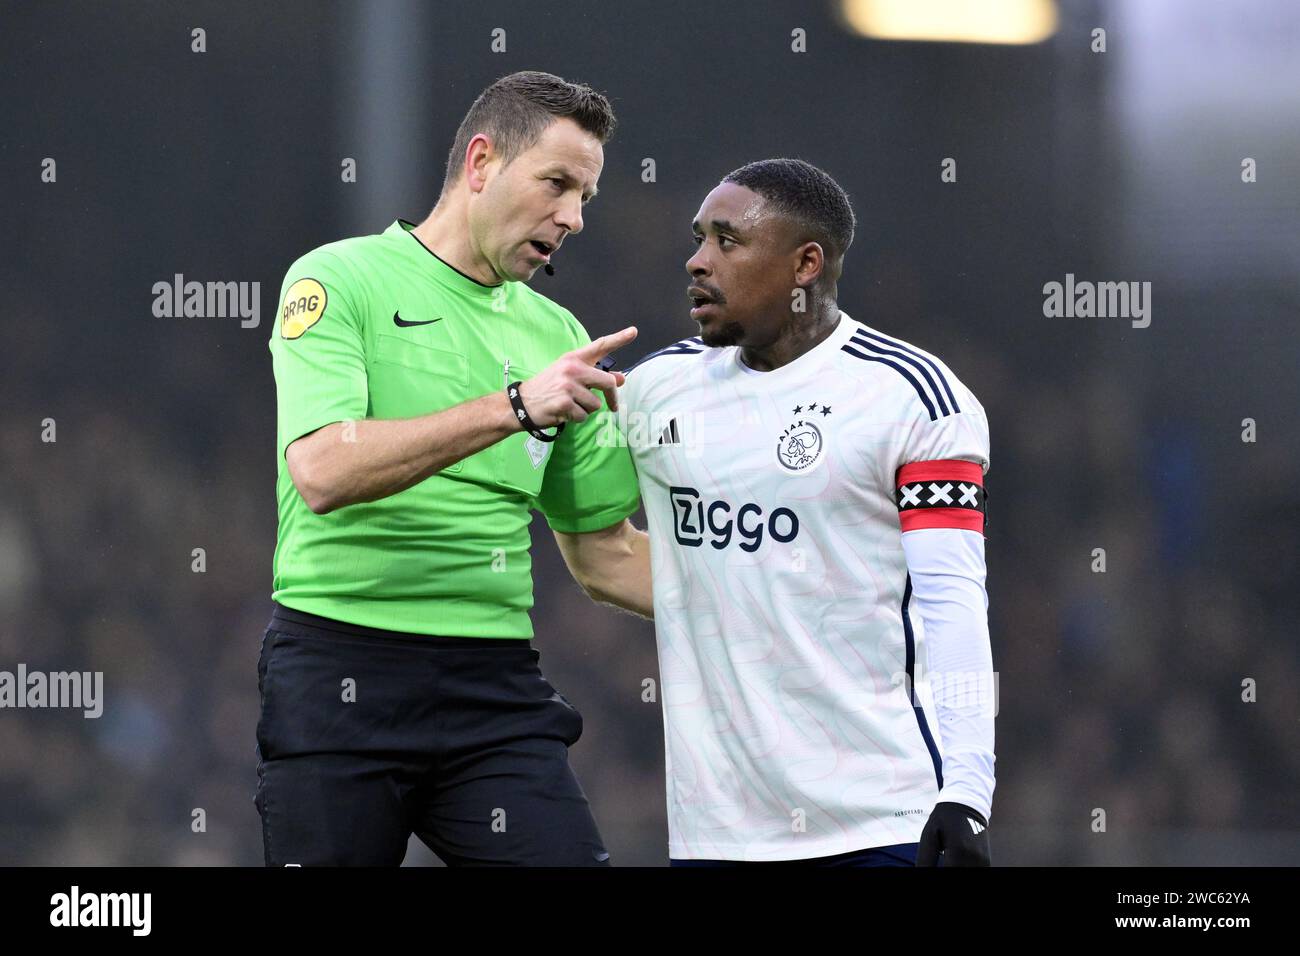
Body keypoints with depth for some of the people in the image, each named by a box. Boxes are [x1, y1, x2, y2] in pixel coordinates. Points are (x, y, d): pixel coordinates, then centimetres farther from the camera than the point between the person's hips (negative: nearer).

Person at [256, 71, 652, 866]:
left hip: (497, 685, 5)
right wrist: (512, 407, -21)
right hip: (342, 673, -4)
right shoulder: (337, 281, -2)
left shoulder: (556, 336, 15)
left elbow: (603, 553, 20)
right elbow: (322, 470, -18)